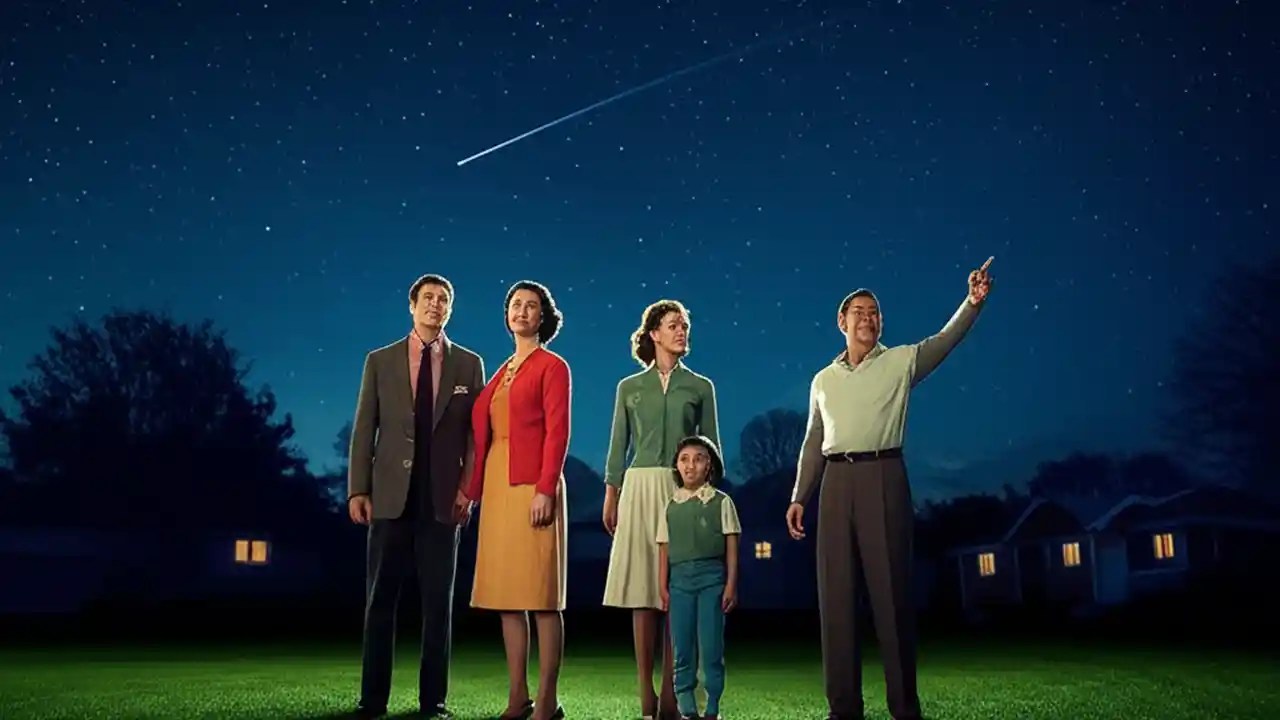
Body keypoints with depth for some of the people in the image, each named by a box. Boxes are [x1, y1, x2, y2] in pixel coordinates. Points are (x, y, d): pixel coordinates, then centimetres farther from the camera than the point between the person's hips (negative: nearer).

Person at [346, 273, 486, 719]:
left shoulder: (469, 364, 7)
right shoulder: (380, 361, 8)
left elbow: (476, 433, 5)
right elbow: (364, 430, 5)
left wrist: (469, 489, -6)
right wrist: (358, 489, -3)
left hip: (443, 499, 0)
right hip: (391, 496, 0)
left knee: (439, 602, 5)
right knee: (380, 599, 5)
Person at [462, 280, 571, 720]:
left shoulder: (552, 366, -1)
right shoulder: (503, 371, 19)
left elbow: (557, 432, -10)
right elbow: (484, 433, 17)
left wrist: (546, 490, -19)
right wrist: (473, 490, 12)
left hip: (533, 487, -7)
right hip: (498, 486, 7)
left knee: (541, 597, -5)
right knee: (505, 595, 6)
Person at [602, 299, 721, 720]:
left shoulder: (700, 387, 8)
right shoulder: (629, 388, 10)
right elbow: (619, 446, 10)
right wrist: (611, 496, 4)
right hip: (641, 489, 0)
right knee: (642, 591, -1)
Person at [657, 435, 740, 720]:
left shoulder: (721, 502, 2)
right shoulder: (670, 506, 8)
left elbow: (731, 548, 1)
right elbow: (664, 549, 9)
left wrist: (731, 585, -4)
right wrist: (663, 587, 3)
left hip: (711, 577, -2)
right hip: (680, 578, 2)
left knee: (711, 645, -2)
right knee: (682, 646, 4)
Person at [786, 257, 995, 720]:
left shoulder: (900, 362, 8)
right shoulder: (823, 380, 17)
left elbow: (945, 341, -8)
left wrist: (973, 302, -24)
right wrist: (798, 497, 11)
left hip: (883, 477, -3)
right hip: (837, 481, 3)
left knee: (890, 588, -4)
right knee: (836, 592, 2)